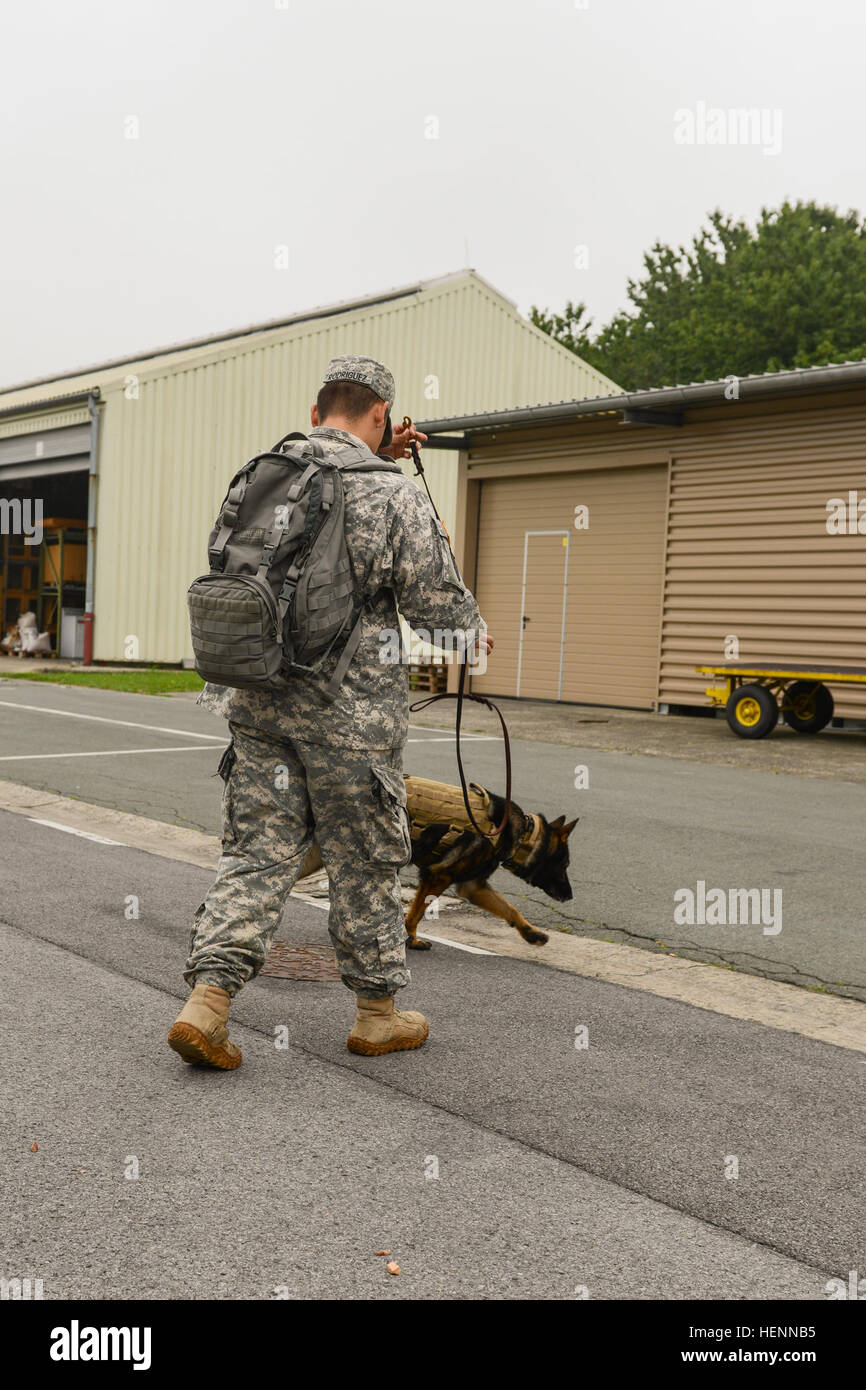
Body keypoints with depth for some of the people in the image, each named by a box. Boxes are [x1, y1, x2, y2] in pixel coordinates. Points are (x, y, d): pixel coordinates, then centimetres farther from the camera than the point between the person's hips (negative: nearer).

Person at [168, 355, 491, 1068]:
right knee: (364, 862, 8)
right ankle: (378, 1013, 23)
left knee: (257, 852, 10)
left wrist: (376, 456, 31)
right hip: (351, 710, -5)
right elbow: (436, 601, -6)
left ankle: (207, 1000, 3)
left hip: (258, 696, 5)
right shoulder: (395, 494, -10)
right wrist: (476, 631, 14)